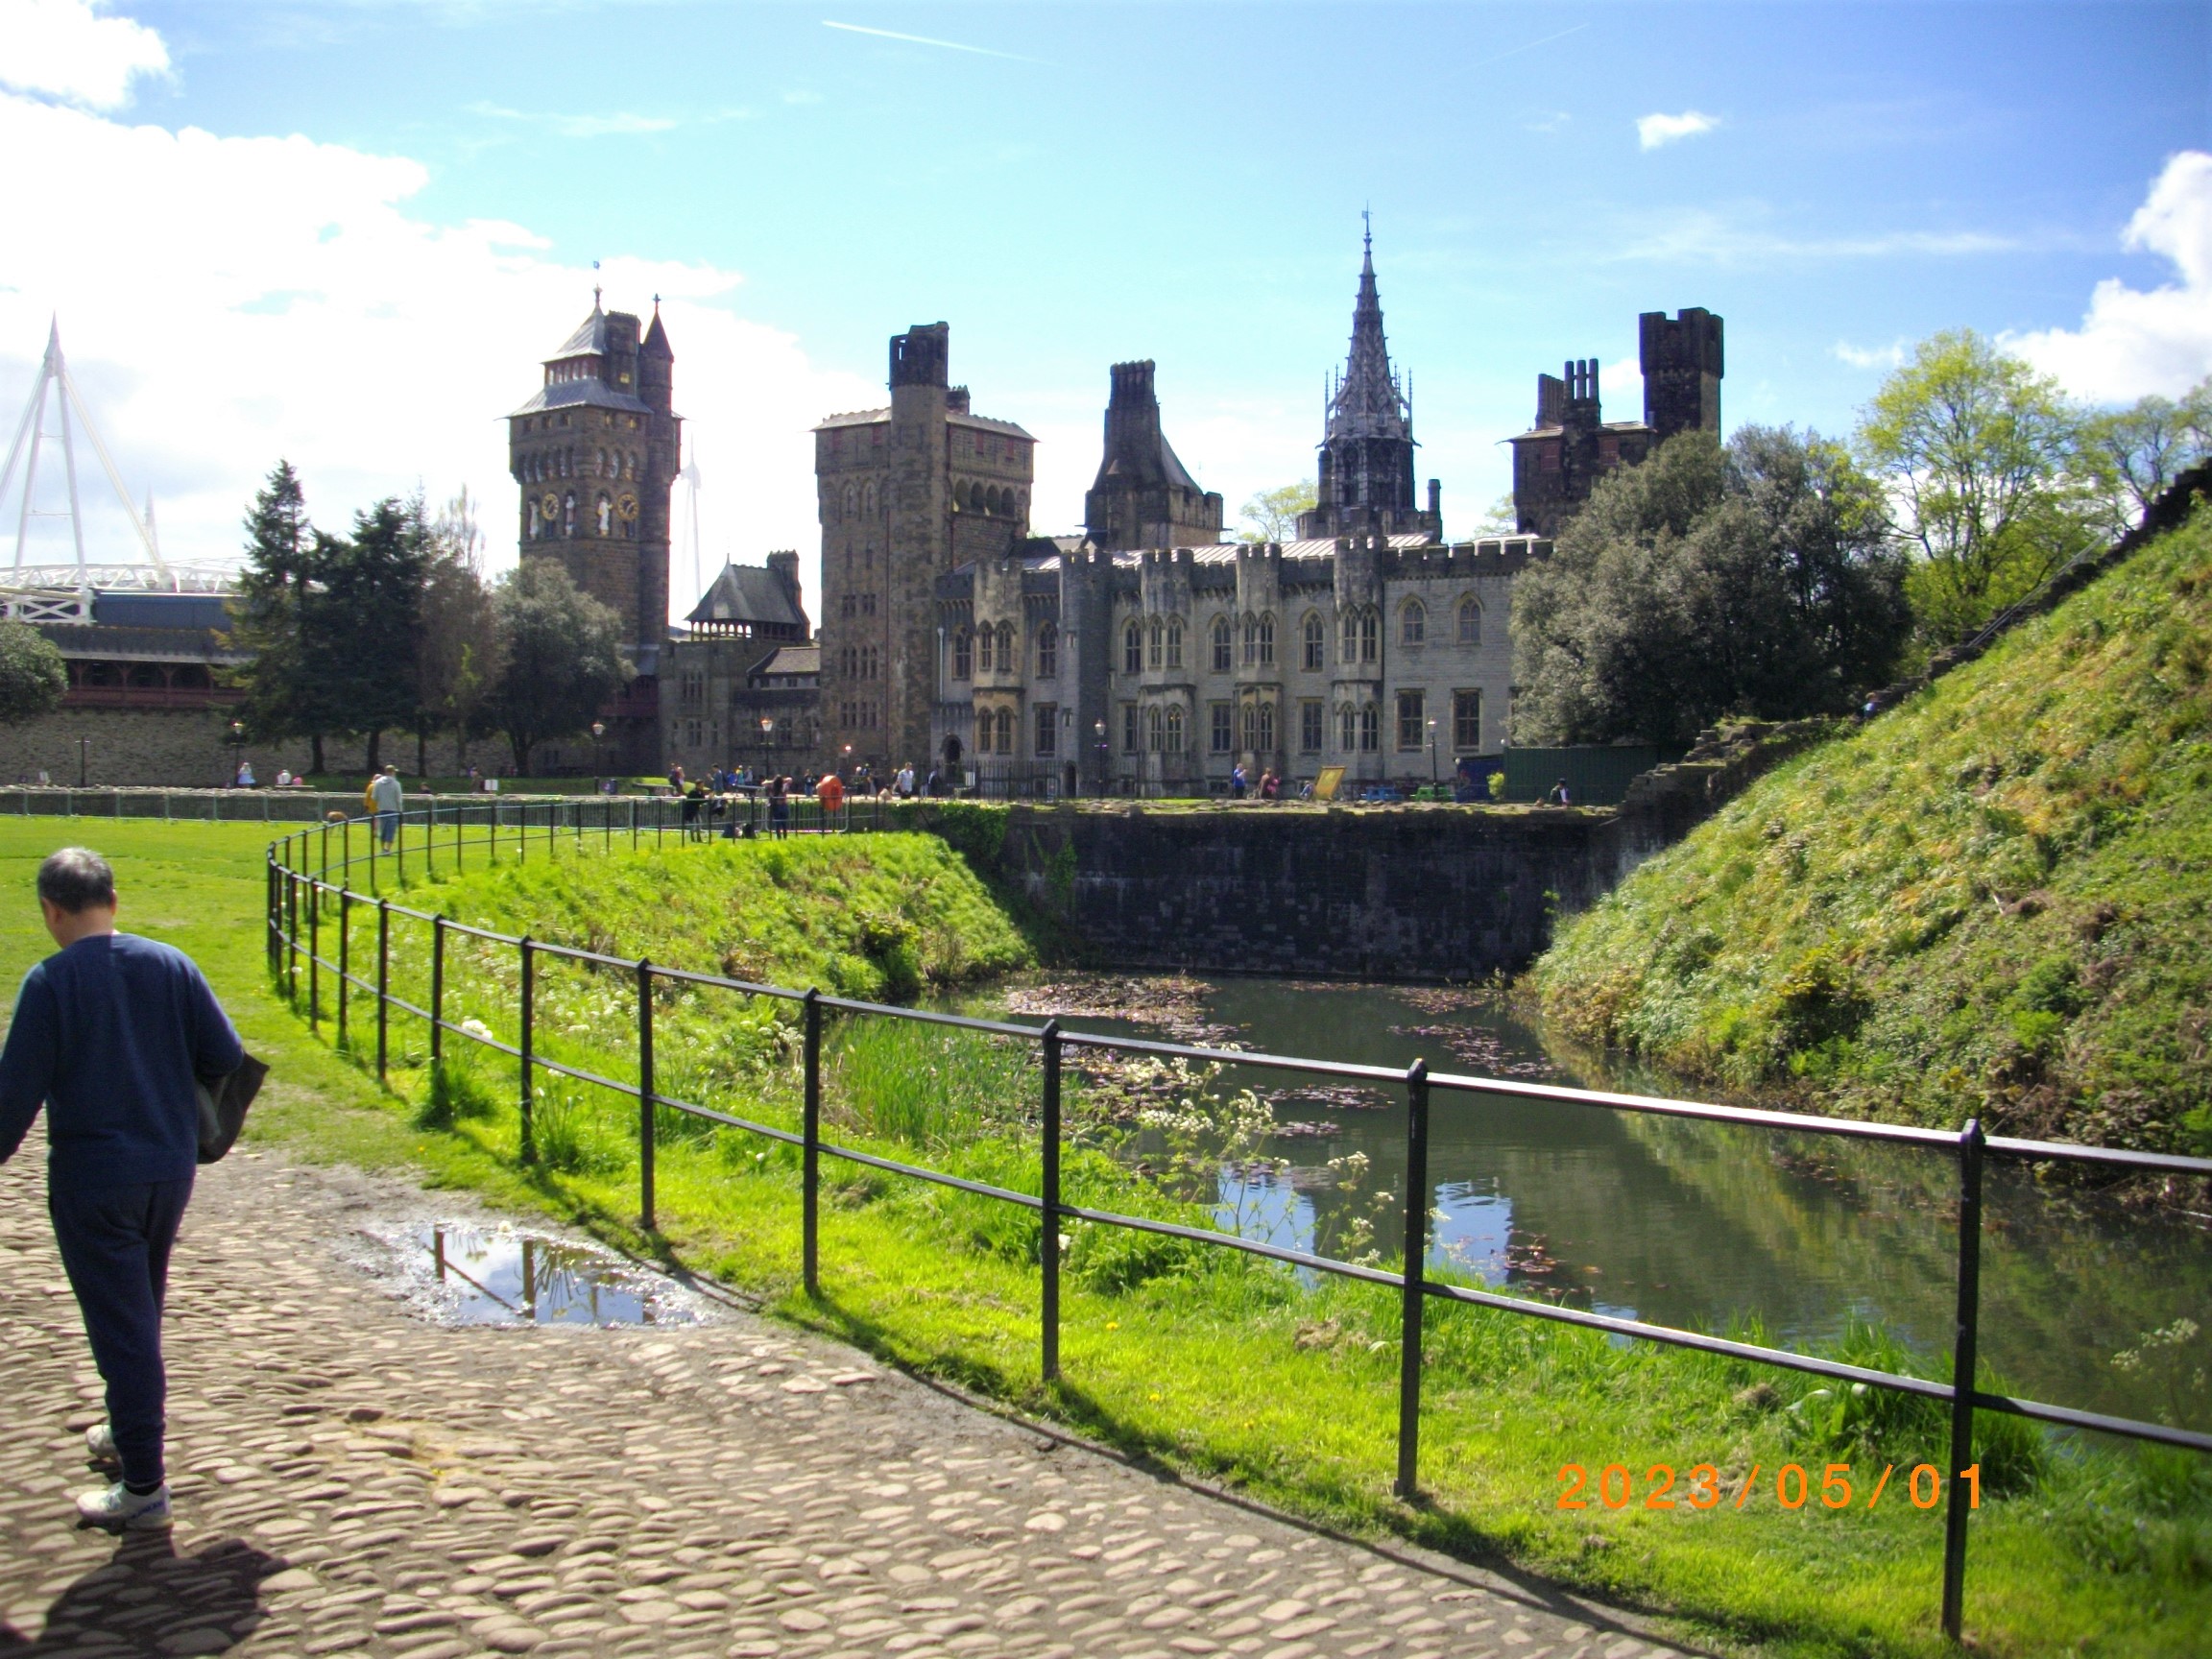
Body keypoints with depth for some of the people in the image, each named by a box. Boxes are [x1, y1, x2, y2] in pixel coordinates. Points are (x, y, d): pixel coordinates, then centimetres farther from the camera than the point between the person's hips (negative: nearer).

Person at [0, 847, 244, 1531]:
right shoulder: (170, 964, -2)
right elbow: (227, 1057, 0)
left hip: (90, 1180, -5)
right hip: (170, 1170, 5)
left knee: (119, 1326, 2)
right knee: (140, 1311, 24)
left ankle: (143, 1487, 7)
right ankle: (131, 1430, 42)